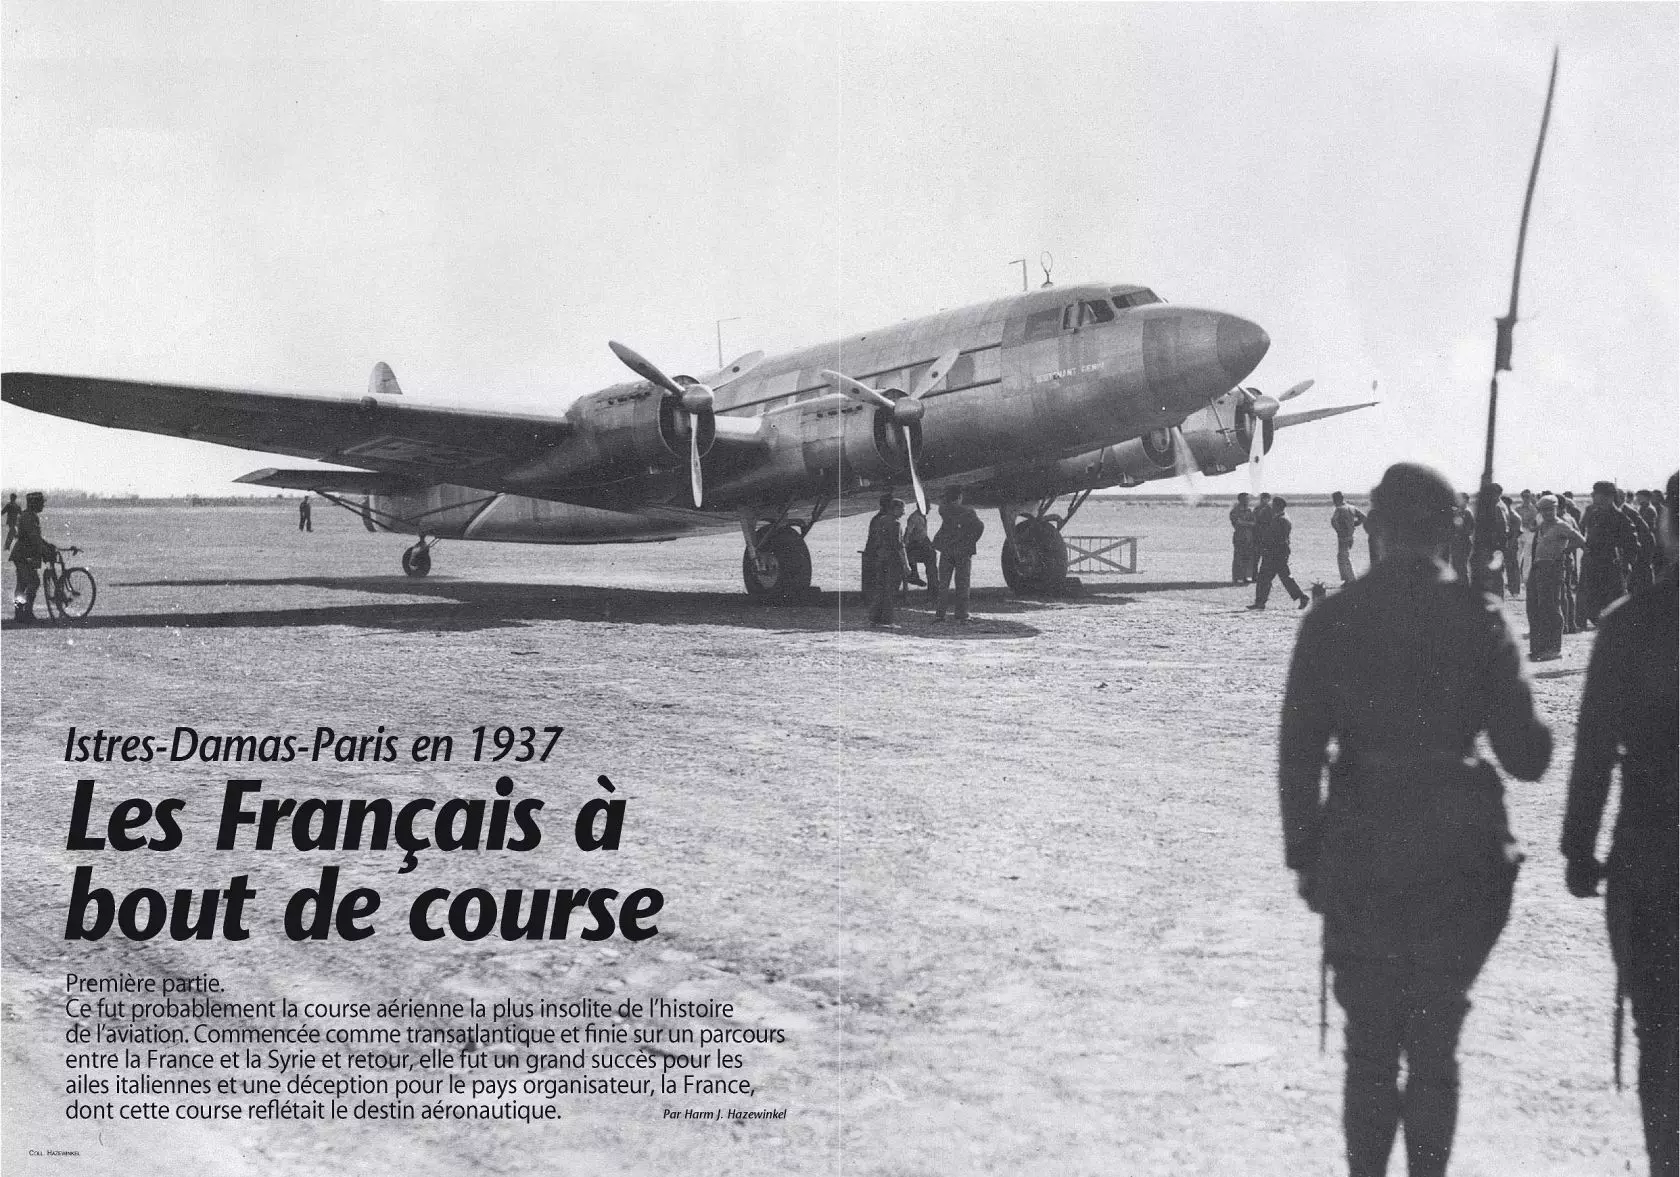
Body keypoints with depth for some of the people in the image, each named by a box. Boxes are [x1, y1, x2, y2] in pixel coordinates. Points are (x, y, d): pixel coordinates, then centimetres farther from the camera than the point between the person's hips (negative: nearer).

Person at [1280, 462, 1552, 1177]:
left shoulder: (1332, 621, -3)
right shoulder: (1478, 619, -6)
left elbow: (1298, 754, -3)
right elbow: (1525, 756, -6)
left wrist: (1305, 856, 4)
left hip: (1359, 858, 1)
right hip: (1459, 863, -1)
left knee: (1369, 1043, 13)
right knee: (1434, 1044, 10)